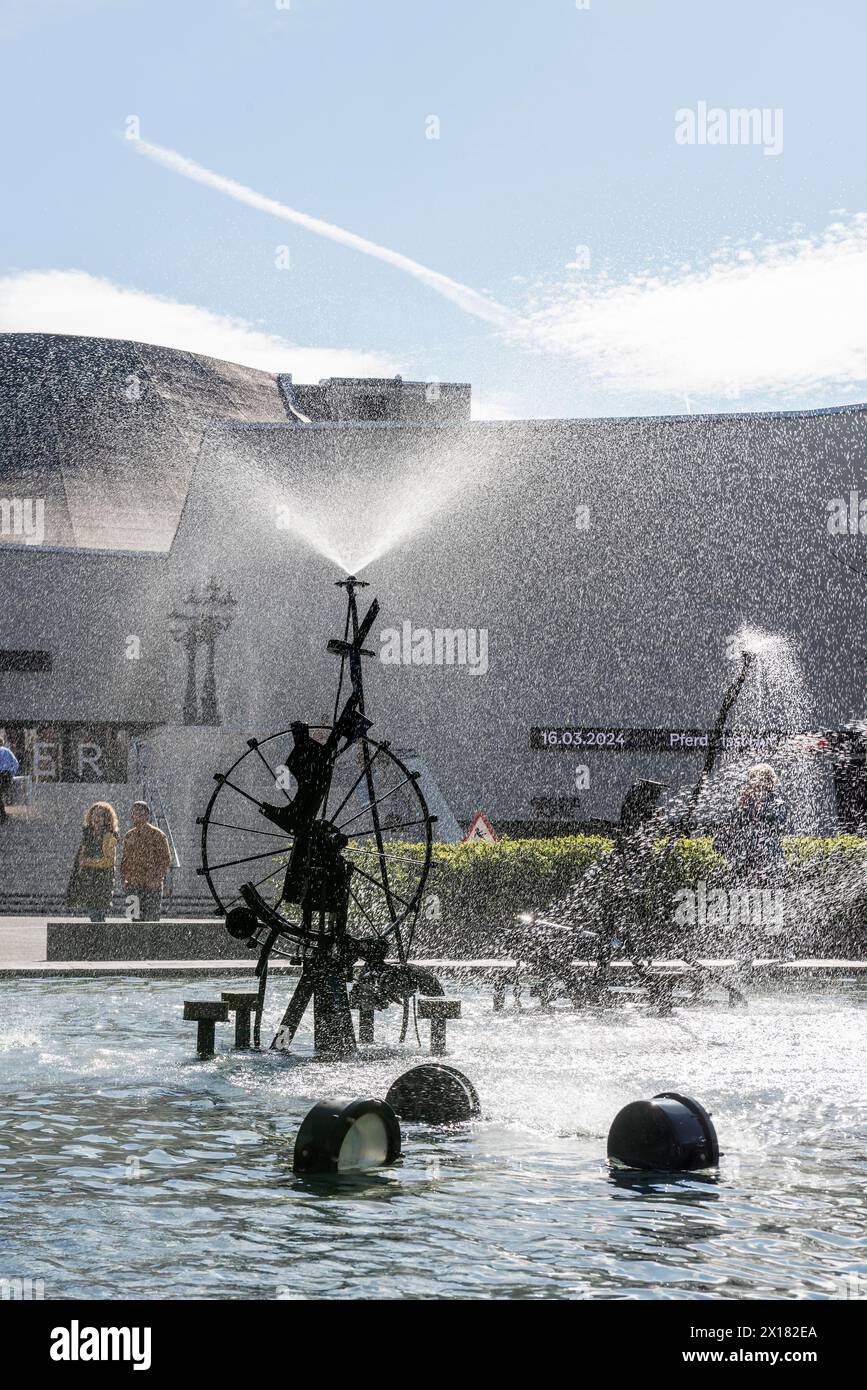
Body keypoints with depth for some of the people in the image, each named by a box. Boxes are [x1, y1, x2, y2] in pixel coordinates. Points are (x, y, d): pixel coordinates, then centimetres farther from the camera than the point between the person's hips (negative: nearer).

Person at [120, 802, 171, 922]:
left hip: (152, 885, -5)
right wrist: (124, 879, 7)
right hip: (133, 884, 5)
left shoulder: (157, 834, -3)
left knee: (151, 918, -8)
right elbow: (124, 858, 19)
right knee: (136, 917, 5)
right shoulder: (129, 836, 12)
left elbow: (166, 858, -5)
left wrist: (157, 878, -13)